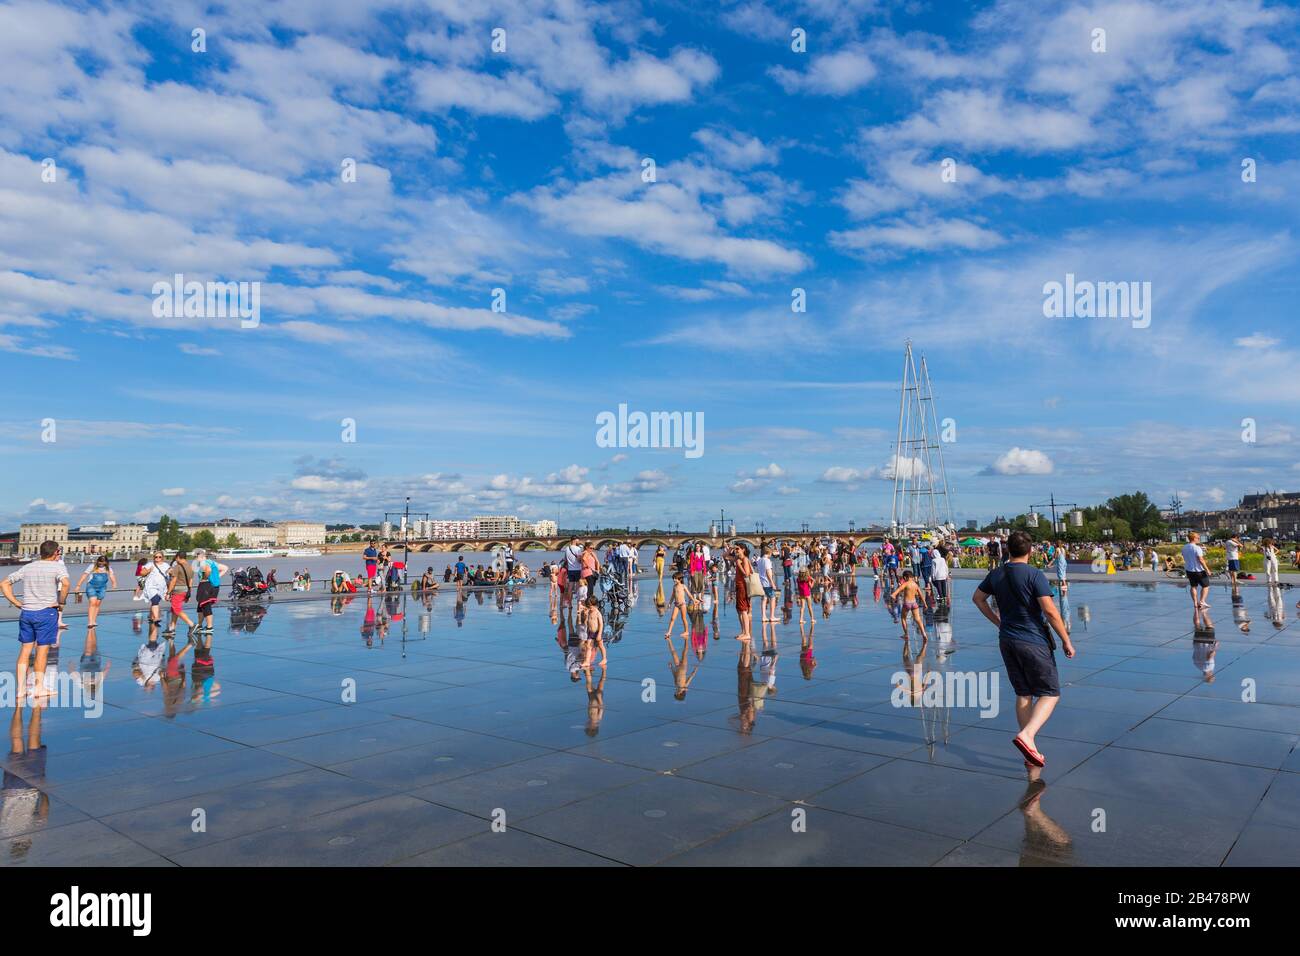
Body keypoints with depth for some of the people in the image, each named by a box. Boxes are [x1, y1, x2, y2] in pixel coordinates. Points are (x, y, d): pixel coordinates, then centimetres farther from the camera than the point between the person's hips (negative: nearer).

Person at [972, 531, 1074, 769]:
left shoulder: (995, 574, 5)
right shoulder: (1034, 575, -14)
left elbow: (978, 598, 18)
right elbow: (1050, 611, -17)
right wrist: (1066, 641, -8)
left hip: (1007, 640, 6)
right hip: (1034, 641, -6)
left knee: (1023, 695, 13)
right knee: (1050, 694, 3)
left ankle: (1031, 752, 17)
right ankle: (1026, 735, -19)